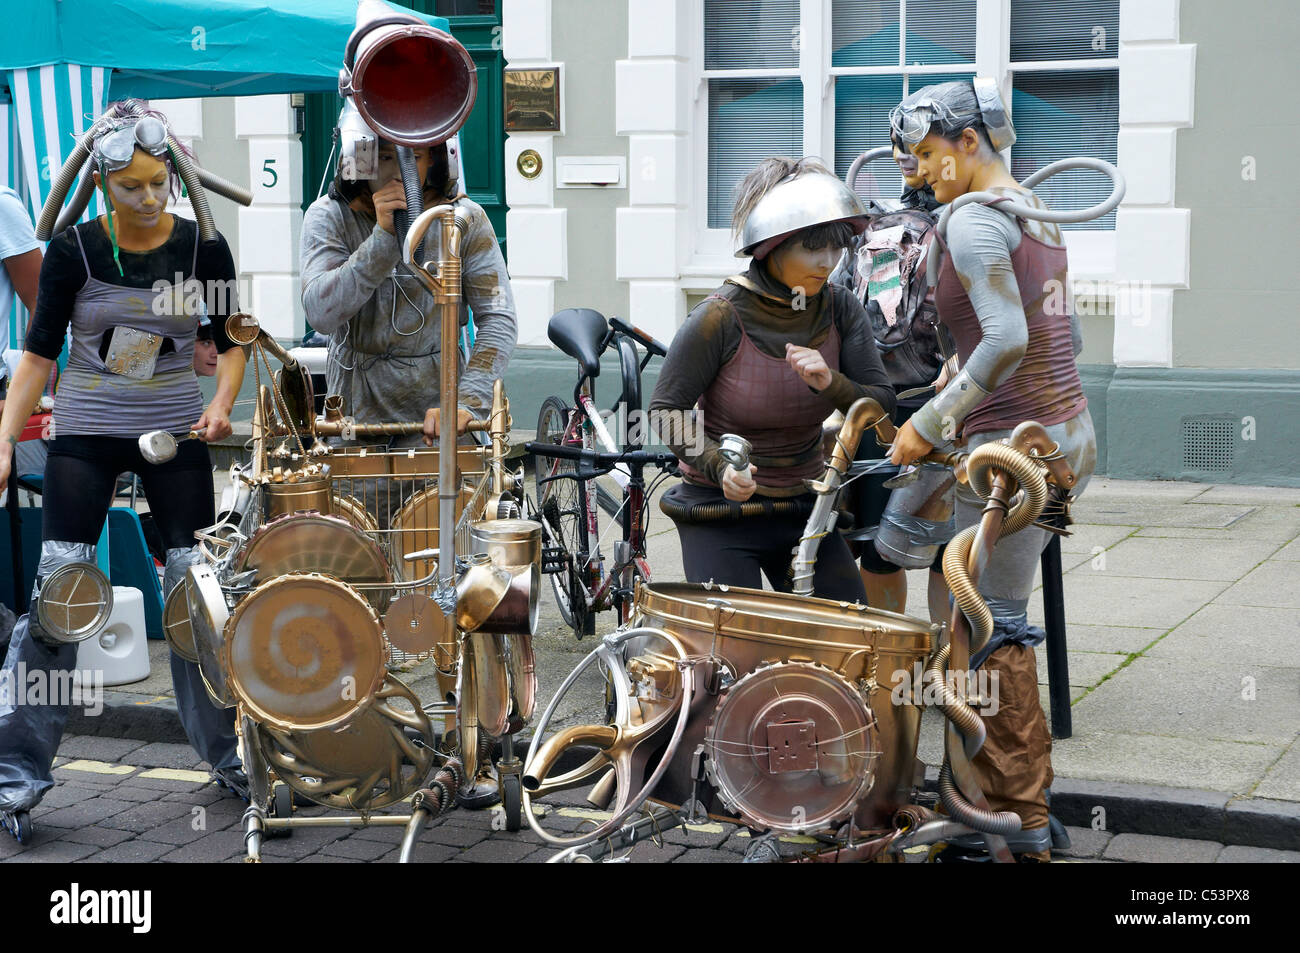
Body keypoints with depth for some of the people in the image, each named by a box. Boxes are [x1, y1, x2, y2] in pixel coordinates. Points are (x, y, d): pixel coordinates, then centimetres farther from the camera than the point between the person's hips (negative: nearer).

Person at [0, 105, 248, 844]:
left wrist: (222, 403, -11)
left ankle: (228, 752, 22)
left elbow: (231, 339, 7)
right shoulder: (74, 250, -7)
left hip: (177, 436, 2)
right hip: (85, 435, -1)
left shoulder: (203, 247, -3)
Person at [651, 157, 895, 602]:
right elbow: (666, 409, -9)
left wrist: (831, 383, -25)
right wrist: (720, 466, -25)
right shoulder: (720, 318, -17)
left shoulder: (840, 310, -4)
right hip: (720, 509, -4)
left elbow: (882, 408, -4)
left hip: (804, 509, 4)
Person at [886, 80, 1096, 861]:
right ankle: (1020, 801, 23)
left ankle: (1018, 822, 4)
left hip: (1015, 444, -10)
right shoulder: (1038, 216, 16)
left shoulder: (975, 219, -13)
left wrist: (931, 422, -18)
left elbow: (1007, 338, -25)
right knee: (999, 618, 16)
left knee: (991, 630, -2)